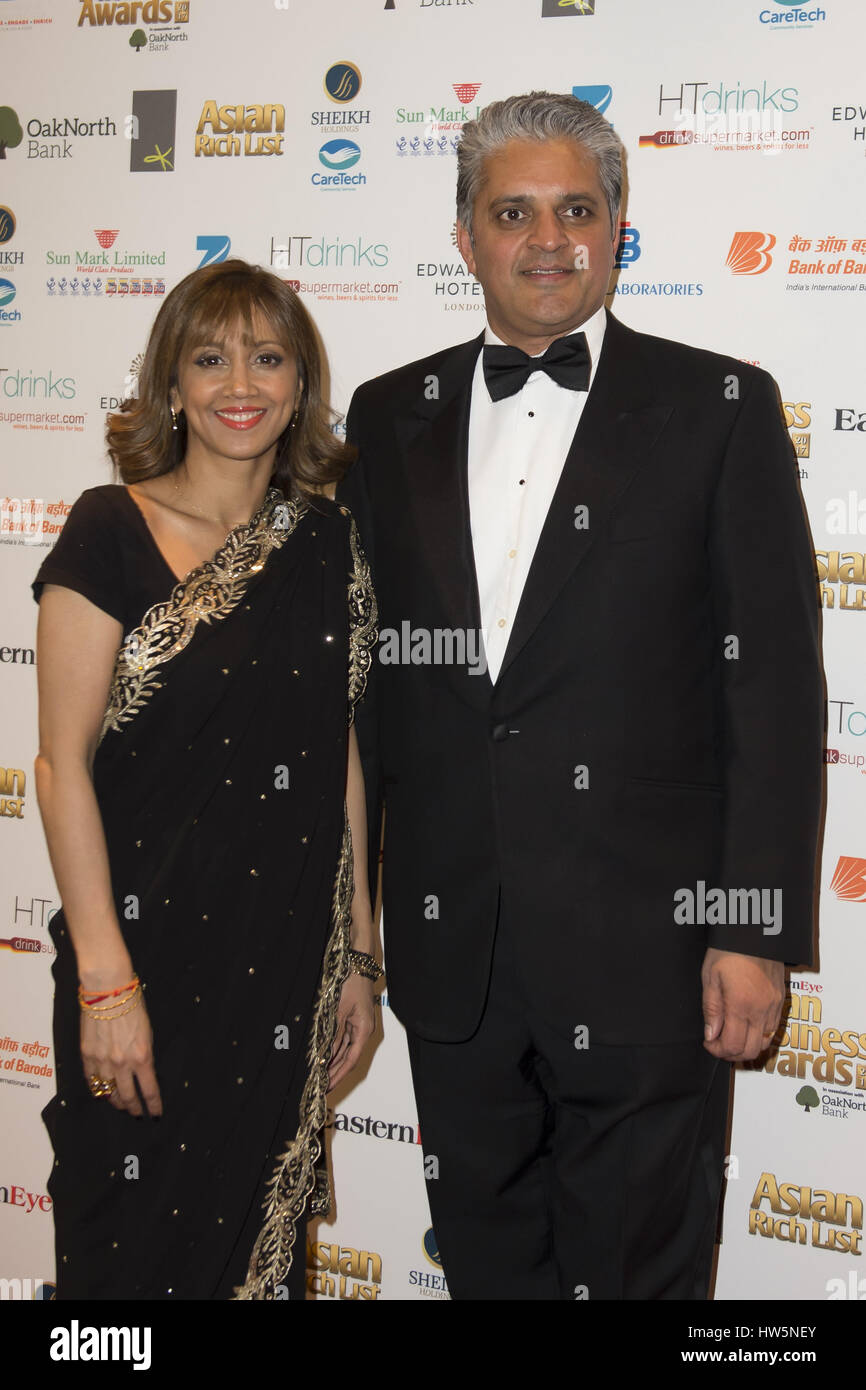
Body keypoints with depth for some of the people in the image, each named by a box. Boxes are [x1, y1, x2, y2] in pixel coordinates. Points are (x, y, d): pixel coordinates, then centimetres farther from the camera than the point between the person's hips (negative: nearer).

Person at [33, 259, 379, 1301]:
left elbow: (340, 755, 9)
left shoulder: (328, 542, 5)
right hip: (150, 937, -4)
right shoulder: (112, 532, -9)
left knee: (264, 1234, 16)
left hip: (289, 955, 4)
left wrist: (357, 952, 9)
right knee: (134, 1247, 8)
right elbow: (63, 764, -11)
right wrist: (106, 978, -15)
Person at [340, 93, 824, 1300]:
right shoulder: (390, 417, 9)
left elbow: (774, 683, -5)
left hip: (643, 949, -3)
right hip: (450, 949, 4)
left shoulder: (720, 409, -2)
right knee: (485, 1255, 19)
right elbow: (364, 668, 10)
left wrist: (756, 930, -10)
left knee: (636, 1266, 11)